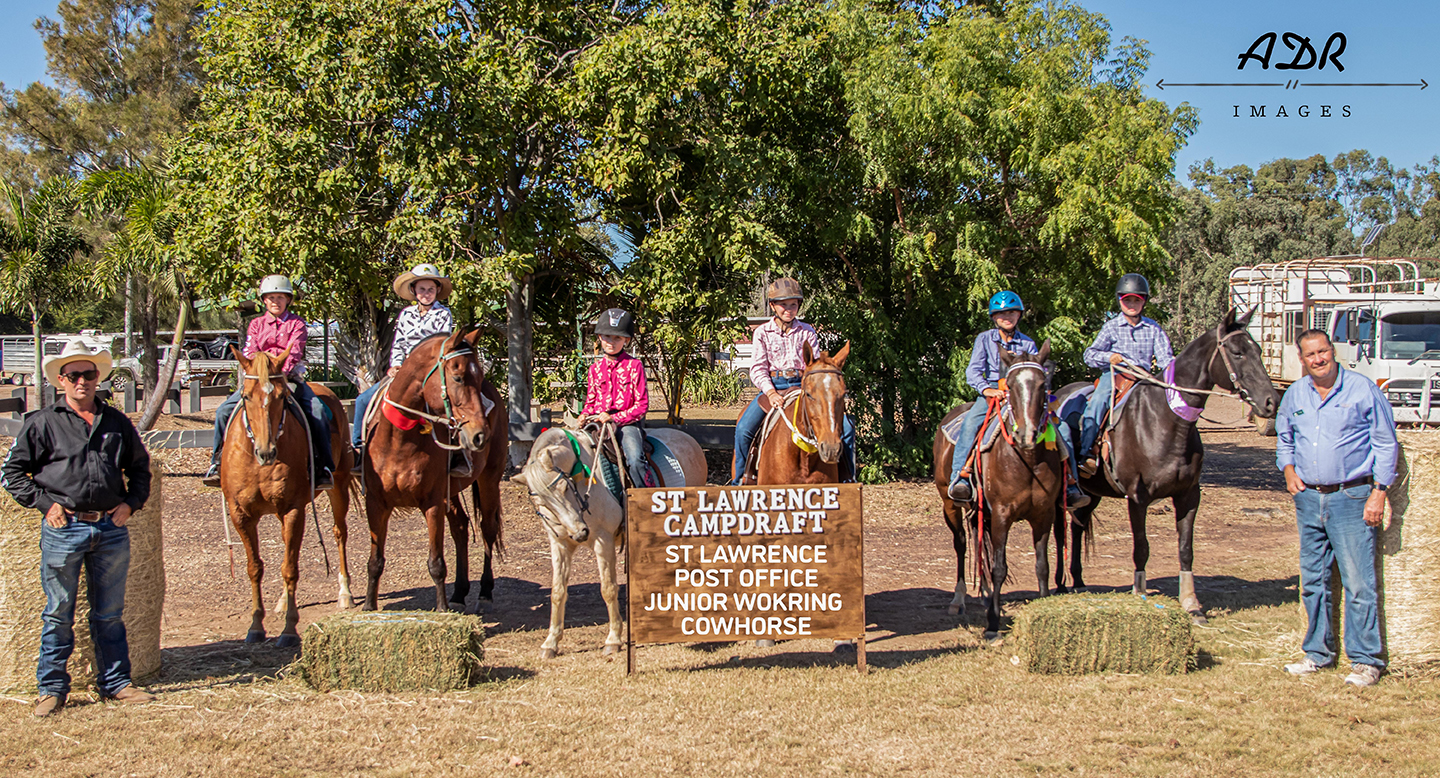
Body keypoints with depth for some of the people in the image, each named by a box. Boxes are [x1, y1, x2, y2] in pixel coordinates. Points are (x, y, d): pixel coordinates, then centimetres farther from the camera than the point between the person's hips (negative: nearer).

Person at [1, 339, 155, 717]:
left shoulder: (117, 422, 10)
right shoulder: (42, 423, 0)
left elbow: (140, 466, 21)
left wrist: (131, 502, 6)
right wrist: (44, 502, -6)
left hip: (112, 527, 3)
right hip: (64, 529, -3)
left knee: (110, 613, 11)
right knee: (59, 614, 4)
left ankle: (116, 682, 20)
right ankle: (52, 688, 13)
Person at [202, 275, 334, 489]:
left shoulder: (296, 323, 5)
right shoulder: (256, 324, 13)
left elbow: (294, 352, -10)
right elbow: (250, 352, 1)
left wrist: (281, 373, -28)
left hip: (290, 377, -2)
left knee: (317, 410, -26)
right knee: (224, 410, -14)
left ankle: (324, 468, -20)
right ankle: (216, 464, -4)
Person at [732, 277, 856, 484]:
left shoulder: (807, 332, 9)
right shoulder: (762, 333, 5)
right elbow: (758, 368, -1)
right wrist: (771, 393, -19)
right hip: (773, 387, -1)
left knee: (845, 426, -16)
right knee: (743, 428, -25)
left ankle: (847, 477, -3)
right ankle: (739, 479, -5)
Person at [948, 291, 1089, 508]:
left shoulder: (1028, 343, 12)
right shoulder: (984, 339, 6)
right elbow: (973, 371, -4)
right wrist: (986, 389, -23)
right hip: (992, 394, -2)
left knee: (1061, 427, -15)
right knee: (970, 423, -33)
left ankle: (1069, 487, -10)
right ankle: (960, 478, -32)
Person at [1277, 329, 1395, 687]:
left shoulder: (1364, 389, -5)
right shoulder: (1294, 395, 8)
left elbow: (1386, 444, -2)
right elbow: (1284, 438, 23)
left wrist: (1378, 493, -8)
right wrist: (1288, 468, 4)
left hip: (1351, 497, -5)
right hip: (1308, 498, 5)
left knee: (1358, 582, -6)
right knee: (1313, 580, 12)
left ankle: (1366, 660, 2)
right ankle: (1317, 652, 24)